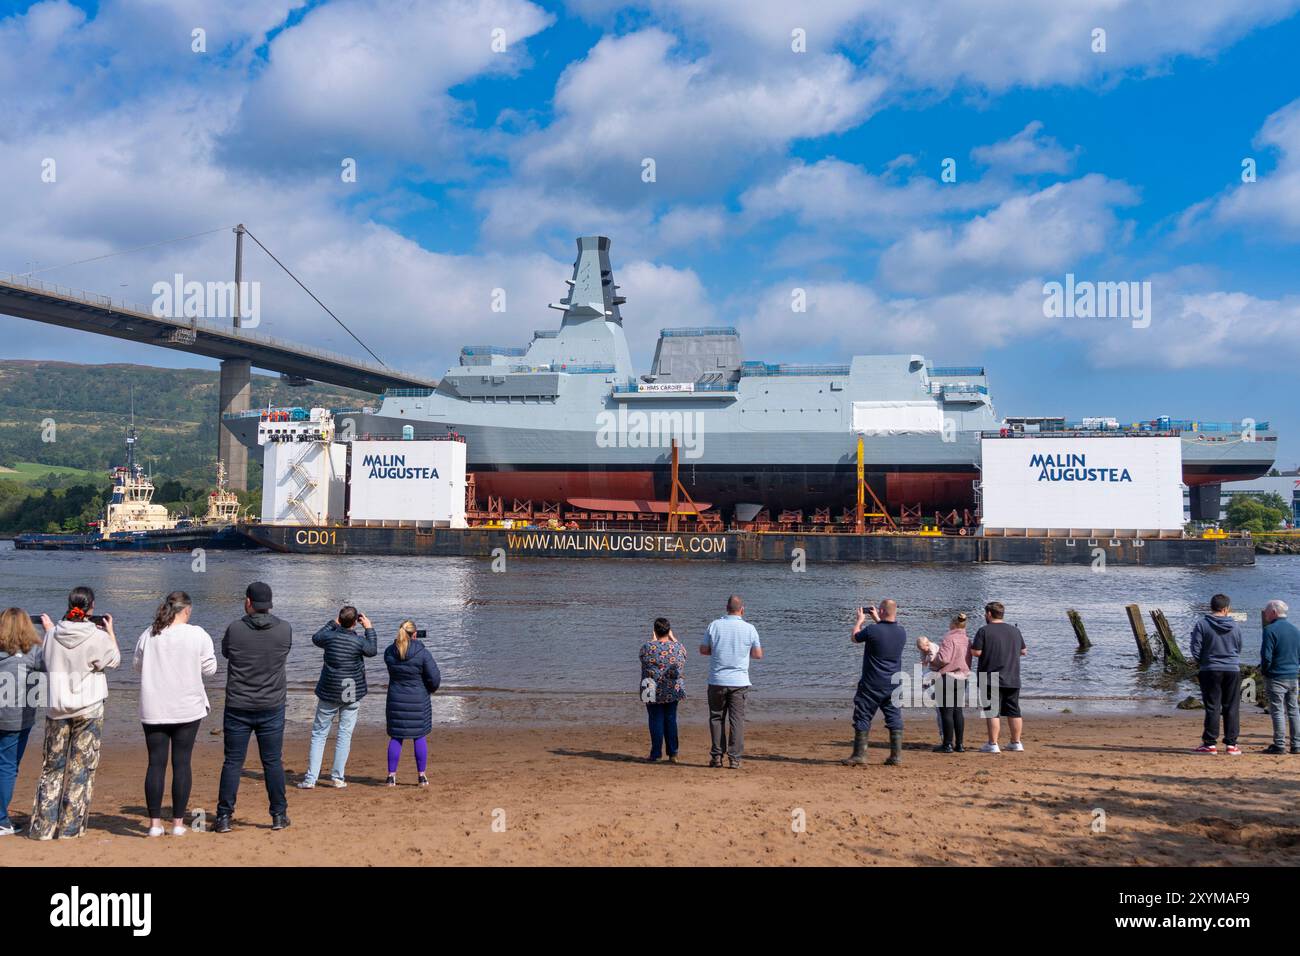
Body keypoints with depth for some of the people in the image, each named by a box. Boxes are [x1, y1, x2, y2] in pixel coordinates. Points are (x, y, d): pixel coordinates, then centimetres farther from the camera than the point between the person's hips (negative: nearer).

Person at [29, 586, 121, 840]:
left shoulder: (52, 634, -2)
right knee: (81, 768, 5)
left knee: (52, 766, 13)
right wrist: (110, 631, 13)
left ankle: (43, 826, 12)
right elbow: (115, 660, 2)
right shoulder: (98, 637, -13)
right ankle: (70, 827, 7)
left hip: (57, 709, 3)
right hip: (88, 710, -3)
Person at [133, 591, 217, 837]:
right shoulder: (197, 635, -8)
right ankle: (178, 823, 7)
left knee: (156, 763, 7)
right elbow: (209, 669, -2)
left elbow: (136, 666, 13)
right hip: (187, 709, -2)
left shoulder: (148, 635, 0)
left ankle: (155, 823, 8)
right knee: (182, 763, 4)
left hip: (153, 710, 2)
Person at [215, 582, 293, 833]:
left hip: (238, 707, -1)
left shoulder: (235, 630, -10)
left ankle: (224, 817, 8)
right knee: (273, 762, 10)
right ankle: (279, 815, 14)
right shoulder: (285, 630, -7)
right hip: (272, 707, 1)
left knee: (232, 763, 6)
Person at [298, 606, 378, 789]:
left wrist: (333, 623, 19)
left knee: (319, 734, 7)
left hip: (329, 693, 1)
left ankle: (310, 778, 2)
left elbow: (315, 638, 14)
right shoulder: (359, 641, -13)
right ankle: (338, 777, 8)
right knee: (345, 734, 7)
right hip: (352, 694, -1)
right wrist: (369, 628, 15)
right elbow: (373, 650, 8)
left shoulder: (330, 636, -9)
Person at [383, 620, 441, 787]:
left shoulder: (389, 652, -5)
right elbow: (434, 678, -12)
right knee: (419, 737, 9)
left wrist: (403, 642, 15)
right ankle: (422, 776, 14)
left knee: (395, 737, 11)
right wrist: (432, 689, 11)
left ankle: (391, 776, 11)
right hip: (418, 700, -2)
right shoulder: (422, 653, -15)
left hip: (395, 700, 2)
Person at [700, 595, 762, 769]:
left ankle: (716, 756, 11)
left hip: (717, 681, 1)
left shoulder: (715, 625, -2)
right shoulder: (749, 628, -3)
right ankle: (734, 759, 1)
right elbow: (758, 655, 4)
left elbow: (703, 650, 4)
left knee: (717, 718, 12)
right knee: (737, 719, 4)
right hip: (739, 681, -1)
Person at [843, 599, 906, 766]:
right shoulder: (901, 632, -1)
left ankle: (859, 755, 6)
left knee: (863, 718, 4)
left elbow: (854, 638, 1)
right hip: (894, 684, 5)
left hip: (872, 685, -5)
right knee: (895, 718, 10)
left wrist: (860, 621, 16)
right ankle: (896, 756, 10)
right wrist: (877, 621, 30)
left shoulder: (872, 630, -18)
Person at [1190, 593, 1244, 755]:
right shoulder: (1234, 626, 2)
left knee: (1212, 707, 1)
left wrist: (1199, 663, 11)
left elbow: (1196, 649, -6)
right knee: (1232, 708, 6)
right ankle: (1231, 744, 7)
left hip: (1210, 670, -2)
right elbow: (1239, 649, 14)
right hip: (1233, 670, 2)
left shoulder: (1202, 623, -7)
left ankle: (1210, 743, 0)